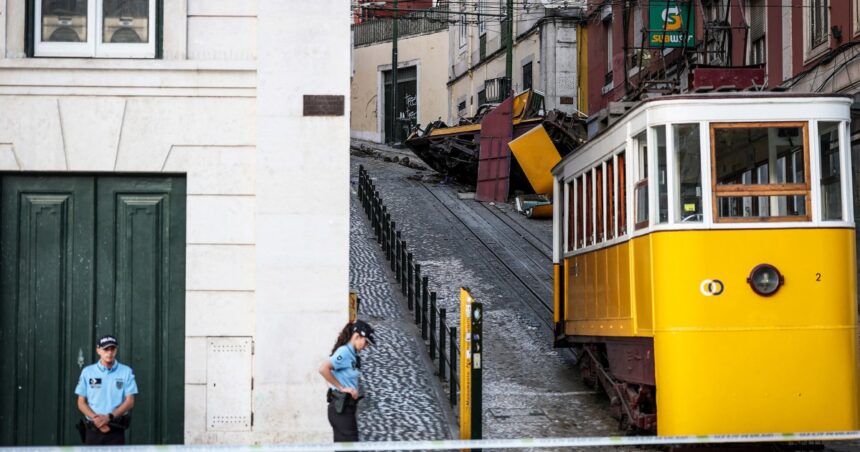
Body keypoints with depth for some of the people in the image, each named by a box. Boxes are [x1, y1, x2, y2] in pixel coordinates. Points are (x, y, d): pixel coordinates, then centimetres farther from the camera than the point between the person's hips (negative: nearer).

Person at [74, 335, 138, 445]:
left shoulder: (126, 371, 3)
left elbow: (130, 402, -2)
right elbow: (81, 402, 6)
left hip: (116, 429, -1)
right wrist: (95, 418, -12)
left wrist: (109, 417, -15)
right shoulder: (87, 372, 6)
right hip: (93, 429, 1)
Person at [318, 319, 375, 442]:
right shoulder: (344, 352, -13)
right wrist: (341, 388, -18)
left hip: (345, 407, 9)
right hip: (341, 408, -9)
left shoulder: (352, 354, 13)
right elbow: (323, 369, -26)